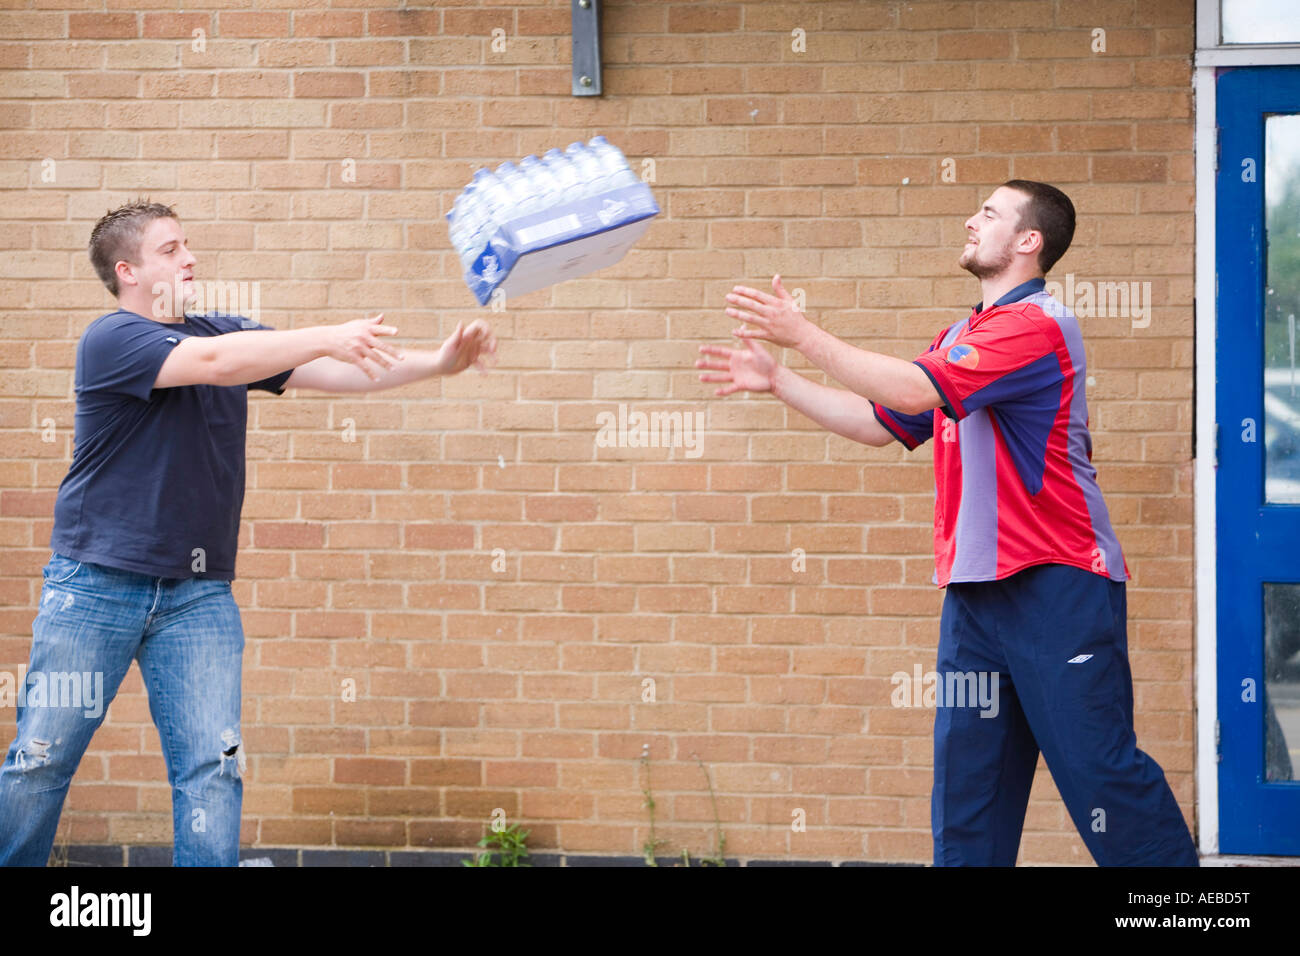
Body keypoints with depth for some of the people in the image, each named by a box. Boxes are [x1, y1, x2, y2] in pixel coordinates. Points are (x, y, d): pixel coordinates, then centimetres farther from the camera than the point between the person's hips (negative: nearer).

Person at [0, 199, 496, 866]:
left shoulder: (226, 334, 11)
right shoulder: (110, 339, -8)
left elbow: (337, 372, 4)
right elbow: (212, 362, -24)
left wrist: (437, 362, -11)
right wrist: (328, 336, -25)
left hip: (199, 595, 5)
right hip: (98, 582, -5)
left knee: (212, 768, -5)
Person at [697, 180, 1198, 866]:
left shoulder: (1036, 323, -11)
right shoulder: (960, 337, 19)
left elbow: (912, 389, -20)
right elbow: (881, 422, 25)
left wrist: (801, 334, -14)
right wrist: (777, 381, 18)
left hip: (1056, 581, -9)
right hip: (976, 587, 9)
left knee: (1099, 769, -9)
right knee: (966, 774, 5)